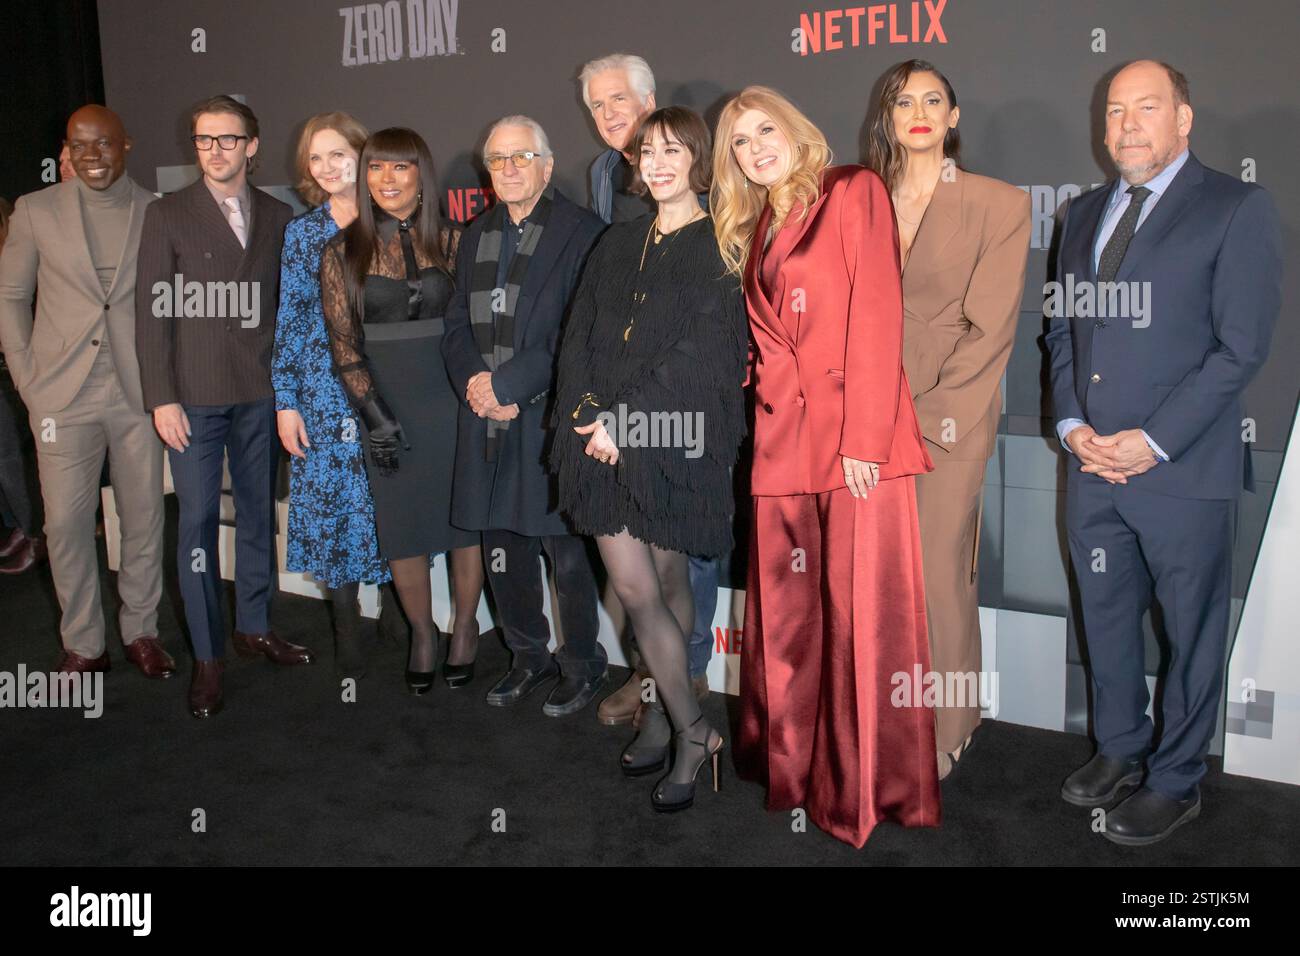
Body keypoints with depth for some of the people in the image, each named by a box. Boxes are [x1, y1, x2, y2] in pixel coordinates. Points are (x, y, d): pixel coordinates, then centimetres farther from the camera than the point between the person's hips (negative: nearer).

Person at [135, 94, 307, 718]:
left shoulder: (277, 216, 8)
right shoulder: (167, 215, 0)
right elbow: (152, 312, -3)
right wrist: (162, 398, -9)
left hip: (261, 392, 3)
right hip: (194, 395, -3)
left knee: (257, 511, 12)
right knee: (198, 519, -1)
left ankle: (253, 627, 27)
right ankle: (207, 656, 8)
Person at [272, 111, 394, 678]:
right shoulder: (302, 234, 9)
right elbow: (288, 318, 7)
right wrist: (285, 401, 0)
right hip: (324, 394, 1)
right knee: (332, 508, 3)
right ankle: (348, 645, 15)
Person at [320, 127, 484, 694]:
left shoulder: (449, 242, 4)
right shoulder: (344, 252, 3)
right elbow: (342, 342, 0)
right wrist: (373, 413, -8)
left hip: (452, 398, 0)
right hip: (386, 407, 0)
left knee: (465, 518, 5)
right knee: (400, 525, 6)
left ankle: (464, 628, 24)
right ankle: (422, 633, 25)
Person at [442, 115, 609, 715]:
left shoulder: (582, 232, -4)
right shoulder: (476, 236, 17)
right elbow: (457, 326, 14)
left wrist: (506, 383, -14)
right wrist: (476, 384, -5)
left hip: (548, 418, -6)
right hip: (487, 420, 6)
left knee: (566, 551, 1)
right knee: (501, 548, 12)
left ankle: (581, 665, 19)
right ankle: (528, 656, 29)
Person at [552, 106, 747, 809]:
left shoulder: (719, 248, -1)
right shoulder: (617, 244, 17)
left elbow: (701, 353, -11)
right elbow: (578, 335, 11)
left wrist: (626, 419, -15)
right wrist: (588, 409, -5)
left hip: (676, 439, -4)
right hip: (605, 439, 4)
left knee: (666, 582, 2)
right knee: (635, 588, 1)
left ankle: (670, 722, 19)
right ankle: (686, 729, 17)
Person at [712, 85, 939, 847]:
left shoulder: (853, 191, 2)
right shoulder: (755, 233, 22)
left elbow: (877, 314, -8)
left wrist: (866, 436, -15)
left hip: (855, 435, -6)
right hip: (784, 438, 6)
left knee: (864, 612, -5)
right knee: (787, 615, 9)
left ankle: (875, 787, 6)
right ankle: (793, 770, 22)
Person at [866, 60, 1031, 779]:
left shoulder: (1000, 205, 0)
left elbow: (990, 328, -5)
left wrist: (921, 411, -10)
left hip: (948, 421, -3)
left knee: (938, 577, -1)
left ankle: (943, 731, 17)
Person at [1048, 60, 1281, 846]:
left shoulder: (1238, 209, -5)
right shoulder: (1085, 214, 14)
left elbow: (1242, 347, -11)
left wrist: (1152, 441, -16)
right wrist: (1072, 422, -1)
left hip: (1185, 470, -5)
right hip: (1093, 464, 6)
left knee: (1192, 634, 8)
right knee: (1105, 620, 17)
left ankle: (1176, 781, 25)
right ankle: (1121, 749, 36)